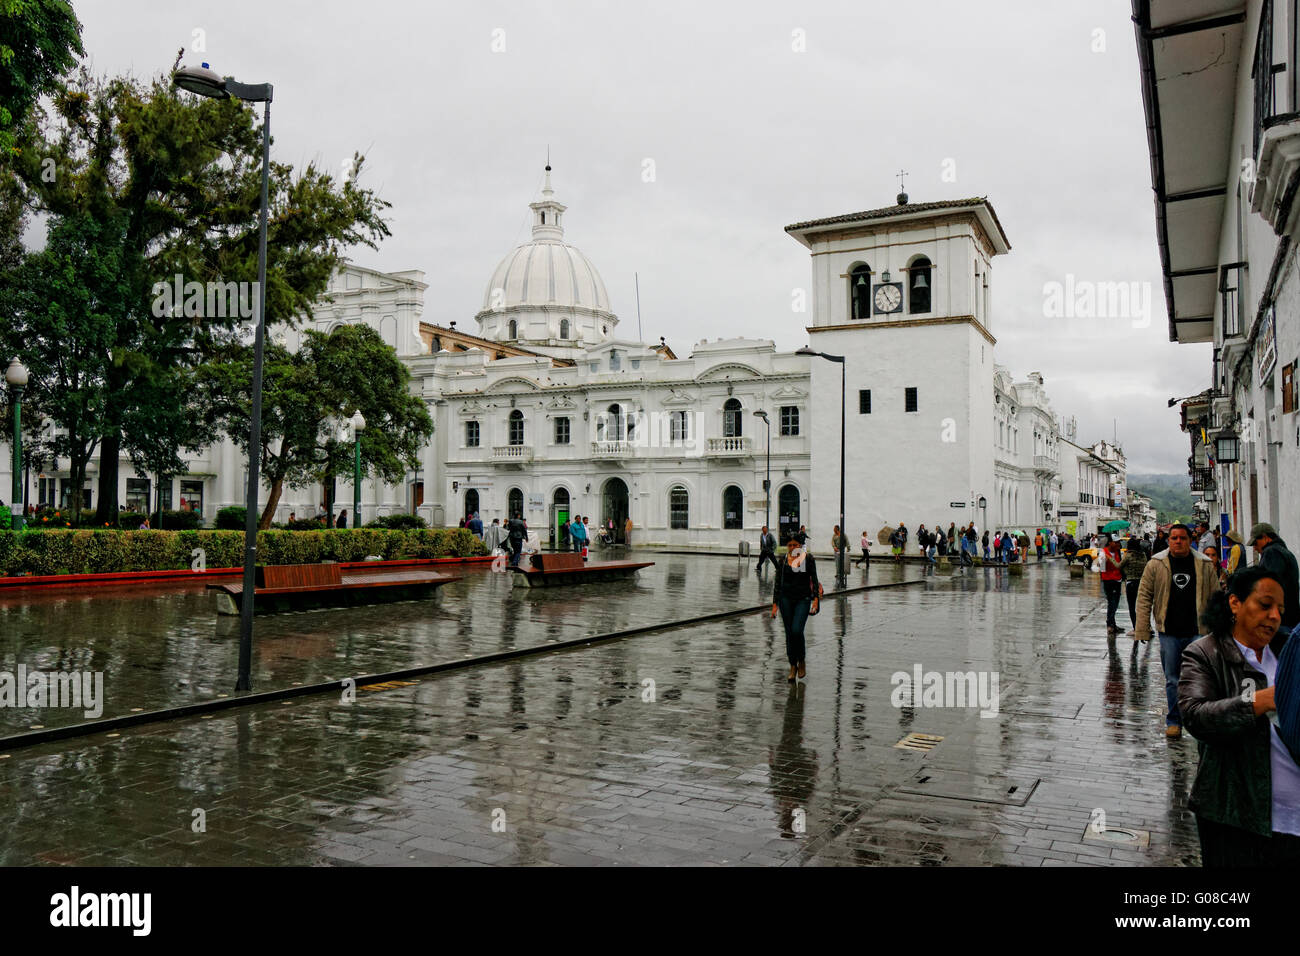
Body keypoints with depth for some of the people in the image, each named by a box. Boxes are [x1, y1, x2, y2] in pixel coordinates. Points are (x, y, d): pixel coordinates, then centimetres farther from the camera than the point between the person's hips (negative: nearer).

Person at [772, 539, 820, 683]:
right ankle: (793, 666, 16)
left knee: (797, 630, -17)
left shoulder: (808, 558, -1)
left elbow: (814, 579, 3)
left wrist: (816, 598, -7)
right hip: (786, 599, 2)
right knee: (789, 633, 4)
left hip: (803, 599, -2)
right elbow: (778, 582, 5)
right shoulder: (783, 560, 2)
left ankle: (801, 662, 6)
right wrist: (775, 603, 2)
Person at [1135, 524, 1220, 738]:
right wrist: (1142, 630, -2)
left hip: (1198, 632, 0)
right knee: (1172, 680, 7)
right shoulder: (1155, 565, 2)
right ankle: (1174, 721, 18)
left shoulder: (1205, 566, 5)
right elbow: (1144, 597, 3)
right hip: (1169, 633, 0)